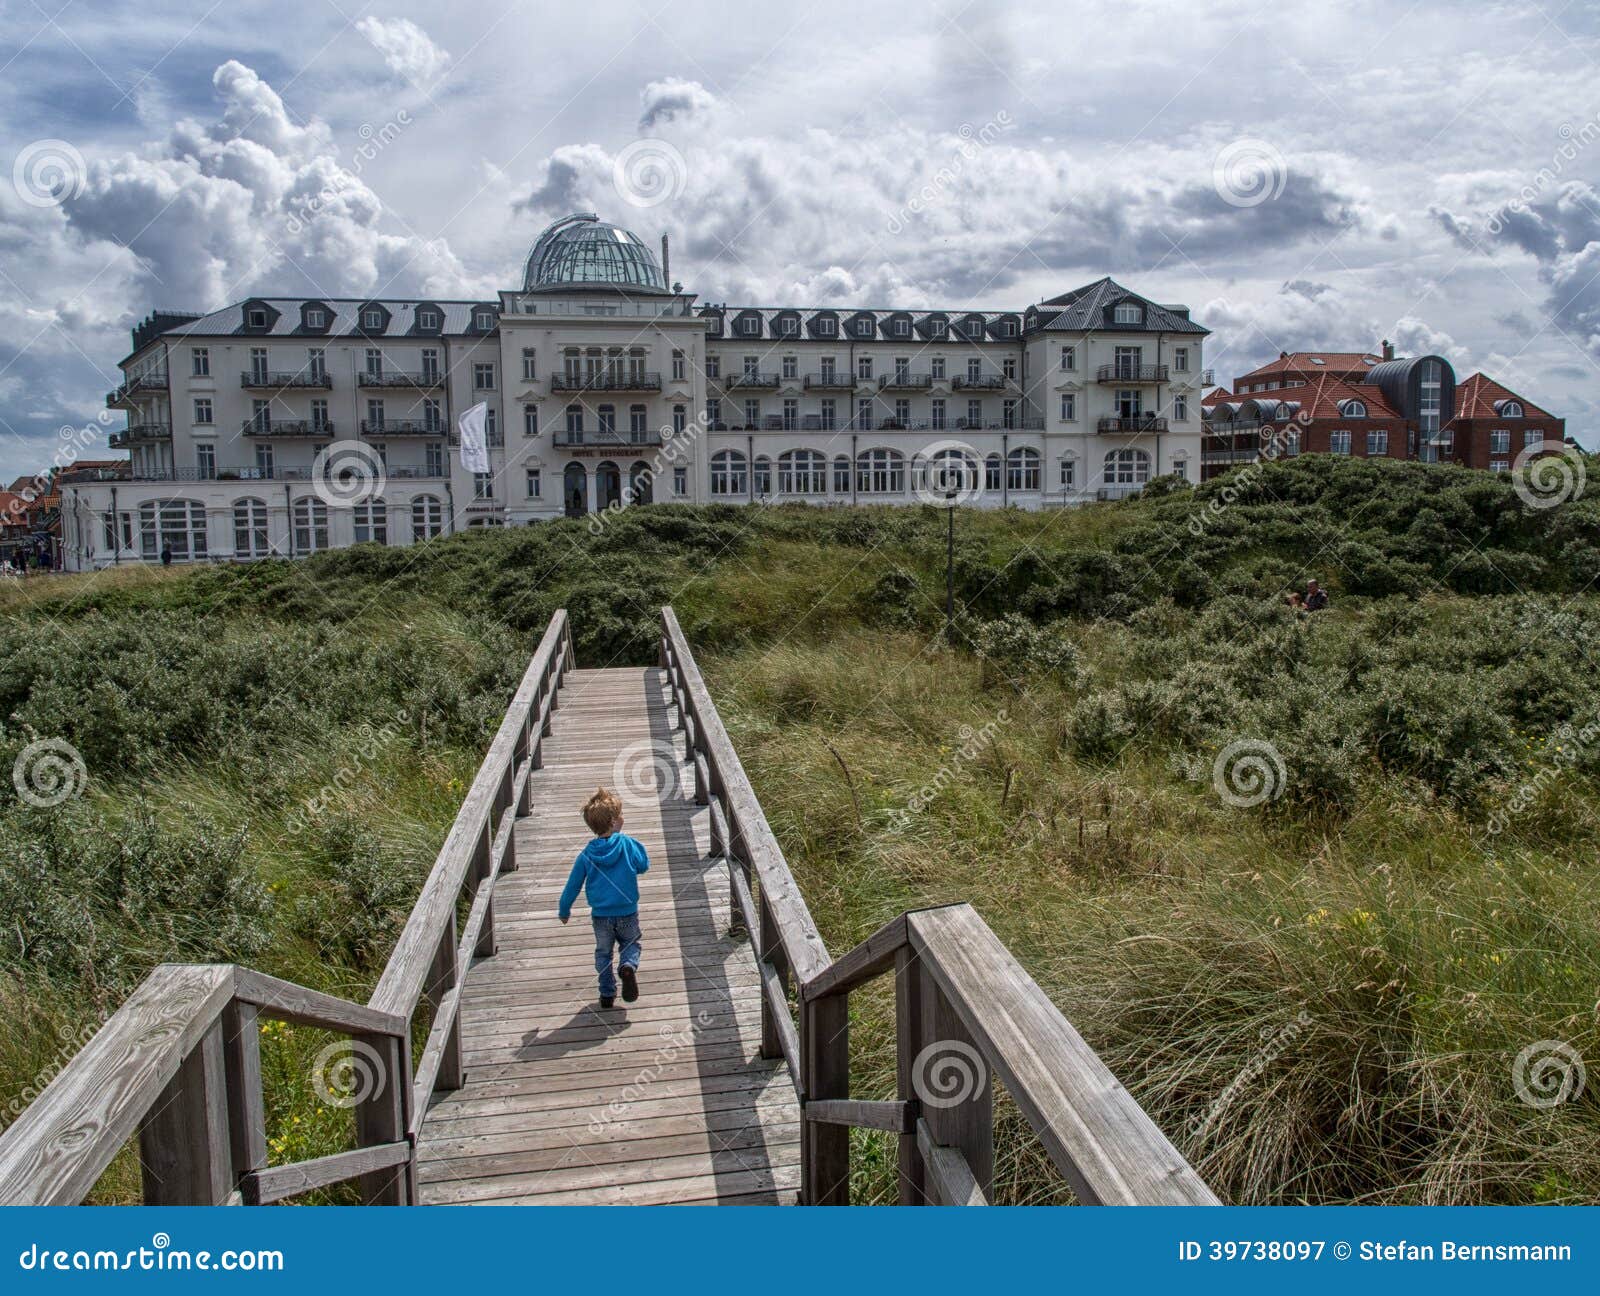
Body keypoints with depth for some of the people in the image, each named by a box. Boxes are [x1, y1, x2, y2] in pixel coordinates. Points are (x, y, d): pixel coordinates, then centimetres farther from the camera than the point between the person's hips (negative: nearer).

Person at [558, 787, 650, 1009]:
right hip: (628, 913, -1)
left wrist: (564, 910, 15)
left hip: (601, 915, 1)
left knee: (603, 953, 20)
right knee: (631, 943, 20)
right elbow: (644, 865, 0)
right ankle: (628, 966, -11)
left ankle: (607, 993, 20)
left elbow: (573, 885, 1)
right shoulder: (628, 845, -13)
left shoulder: (586, 855, -7)